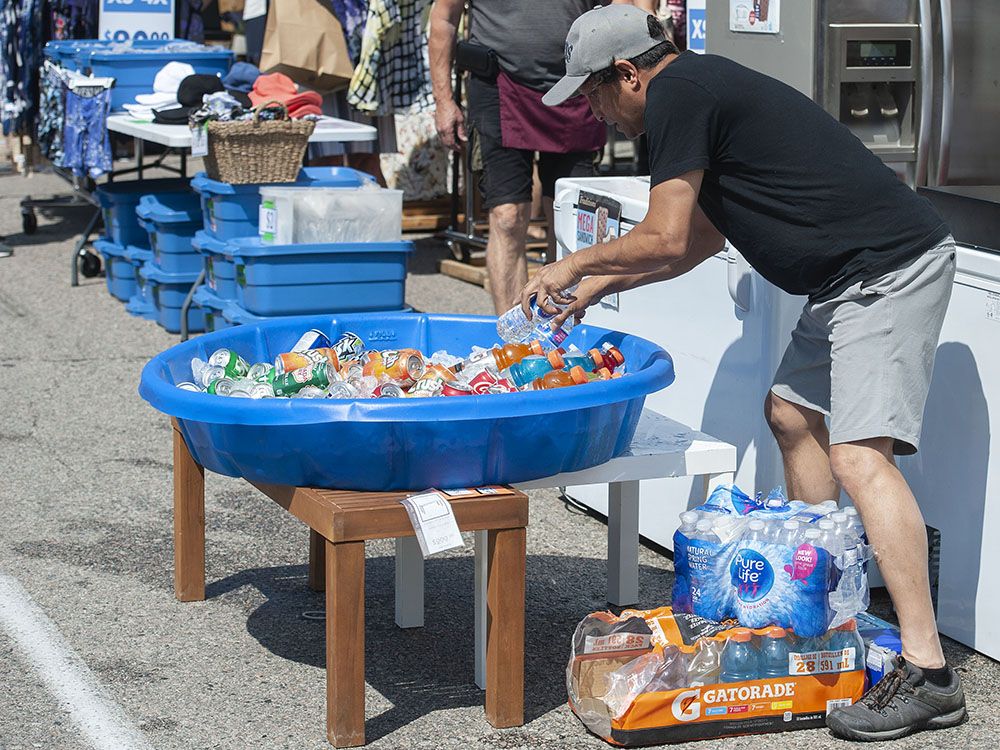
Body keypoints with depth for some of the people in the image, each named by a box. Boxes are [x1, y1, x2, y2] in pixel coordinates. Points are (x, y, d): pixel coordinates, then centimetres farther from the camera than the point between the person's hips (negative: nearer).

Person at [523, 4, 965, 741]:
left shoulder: (679, 93, -11)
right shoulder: (706, 87, 20)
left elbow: (666, 241, -12)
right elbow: (699, 239, 28)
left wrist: (578, 263, 4)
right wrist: (597, 286, 29)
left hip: (890, 271, -11)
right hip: (854, 276, 11)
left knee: (858, 455, -18)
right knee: (792, 412, 22)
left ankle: (928, 674, -20)